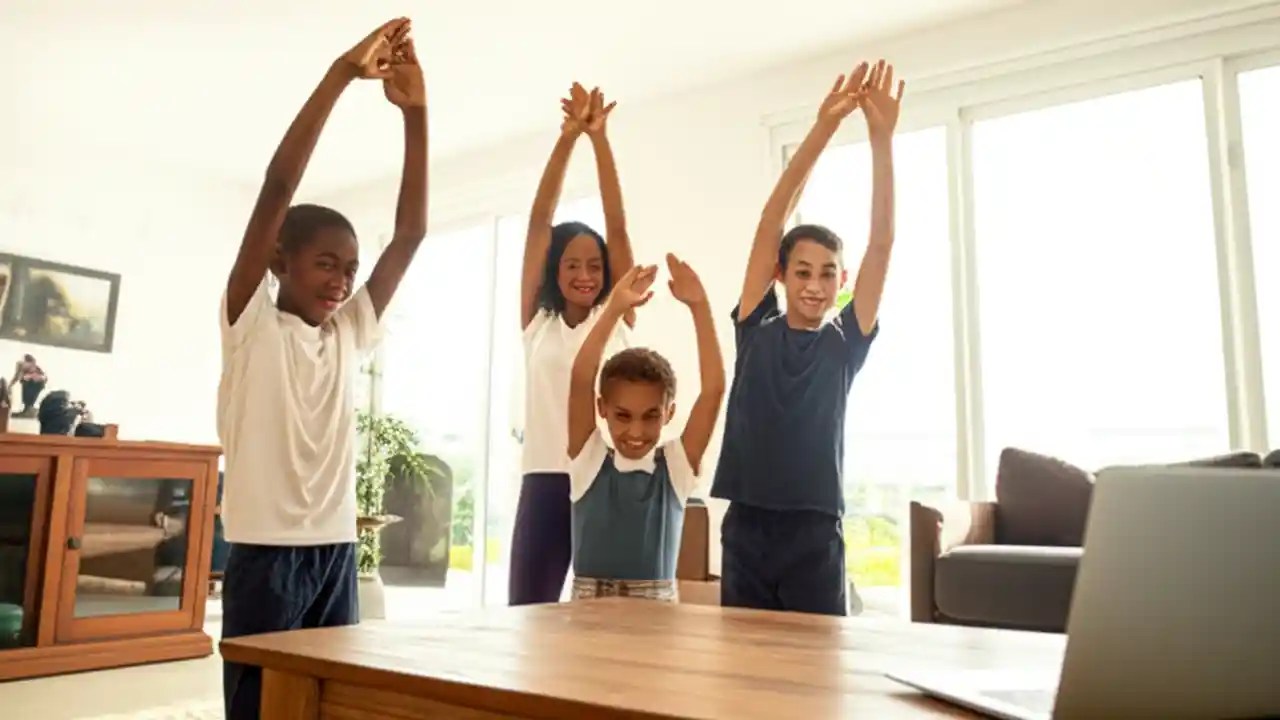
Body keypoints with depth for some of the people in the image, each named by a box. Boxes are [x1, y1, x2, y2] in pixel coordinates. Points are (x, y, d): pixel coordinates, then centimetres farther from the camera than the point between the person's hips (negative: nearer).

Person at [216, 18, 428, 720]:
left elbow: (410, 232, 4)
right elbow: (278, 186, -12)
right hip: (266, 553, -5)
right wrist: (342, 72, -14)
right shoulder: (251, 323, -2)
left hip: (336, 551, 5)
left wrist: (415, 113, -2)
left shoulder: (349, 333, 11)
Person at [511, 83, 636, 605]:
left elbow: (617, 225, -2)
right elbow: (538, 221, 1)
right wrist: (568, 136, -4)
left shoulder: (617, 317, 6)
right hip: (544, 482, 0)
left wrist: (599, 138, -6)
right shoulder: (536, 320, 6)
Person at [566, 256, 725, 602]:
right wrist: (615, 308, -17)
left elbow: (714, 388, -7)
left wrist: (699, 307, -13)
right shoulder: (588, 460, 2)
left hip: (657, 604, 0)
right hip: (589, 602, 0)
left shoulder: (677, 466, 2)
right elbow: (581, 379, -10)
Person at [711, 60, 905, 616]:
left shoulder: (845, 343, 3)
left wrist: (881, 138, -11)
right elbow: (771, 222, -4)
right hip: (747, 524, 1)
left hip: (815, 530, 0)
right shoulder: (755, 330, 2)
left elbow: (881, 242, -5)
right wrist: (822, 130, -9)